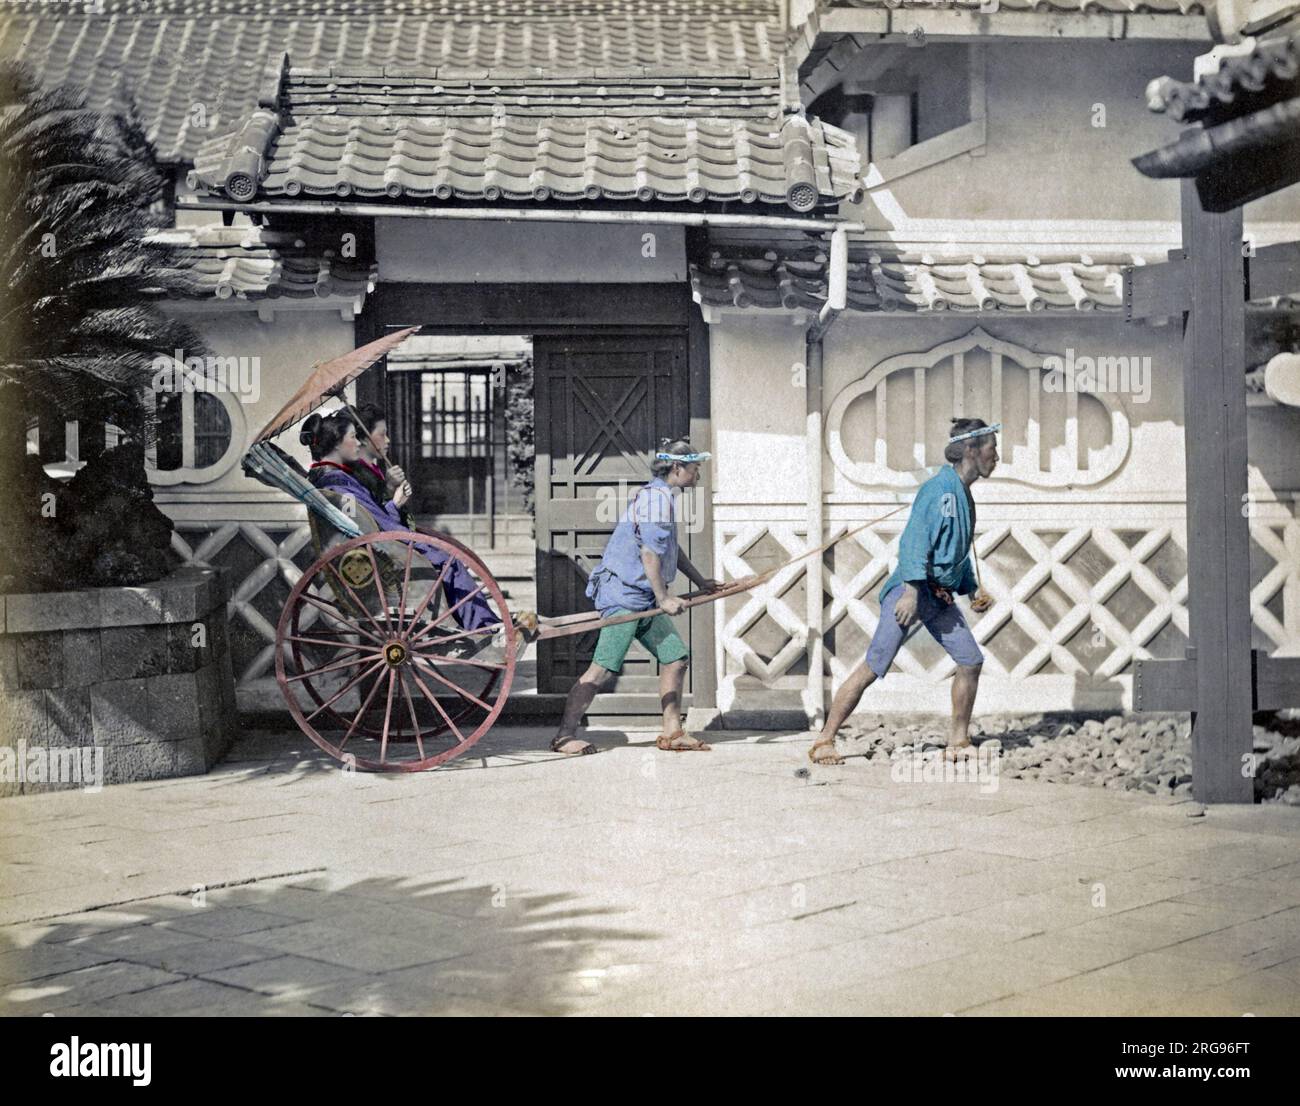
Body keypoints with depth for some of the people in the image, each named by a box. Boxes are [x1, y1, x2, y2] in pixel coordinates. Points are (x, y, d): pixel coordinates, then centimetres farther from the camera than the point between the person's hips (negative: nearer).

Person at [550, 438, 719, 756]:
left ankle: (672, 733, 14)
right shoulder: (657, 497, -14)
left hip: (642, 598, 11)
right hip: (624, 594, -11)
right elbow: (649, 552, -19)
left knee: (676, 655, 8)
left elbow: (672, 548, 31)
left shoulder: (664, 496, 19)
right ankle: (564, 736, -7)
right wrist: (663, 598, -15)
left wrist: (701, 581, 35)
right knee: (604, 668, -11)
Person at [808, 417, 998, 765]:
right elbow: (915, 539, -20)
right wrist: (912, 591, -28)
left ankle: (959, 741, 17)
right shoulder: (940, 487, -12)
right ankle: (824, 742, -7)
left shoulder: (963, 494, 18)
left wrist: (973, 590, 22)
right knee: (874, 667, -11)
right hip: (912, 589, -9)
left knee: (971, 661, 4)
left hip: (941, 596, 9)